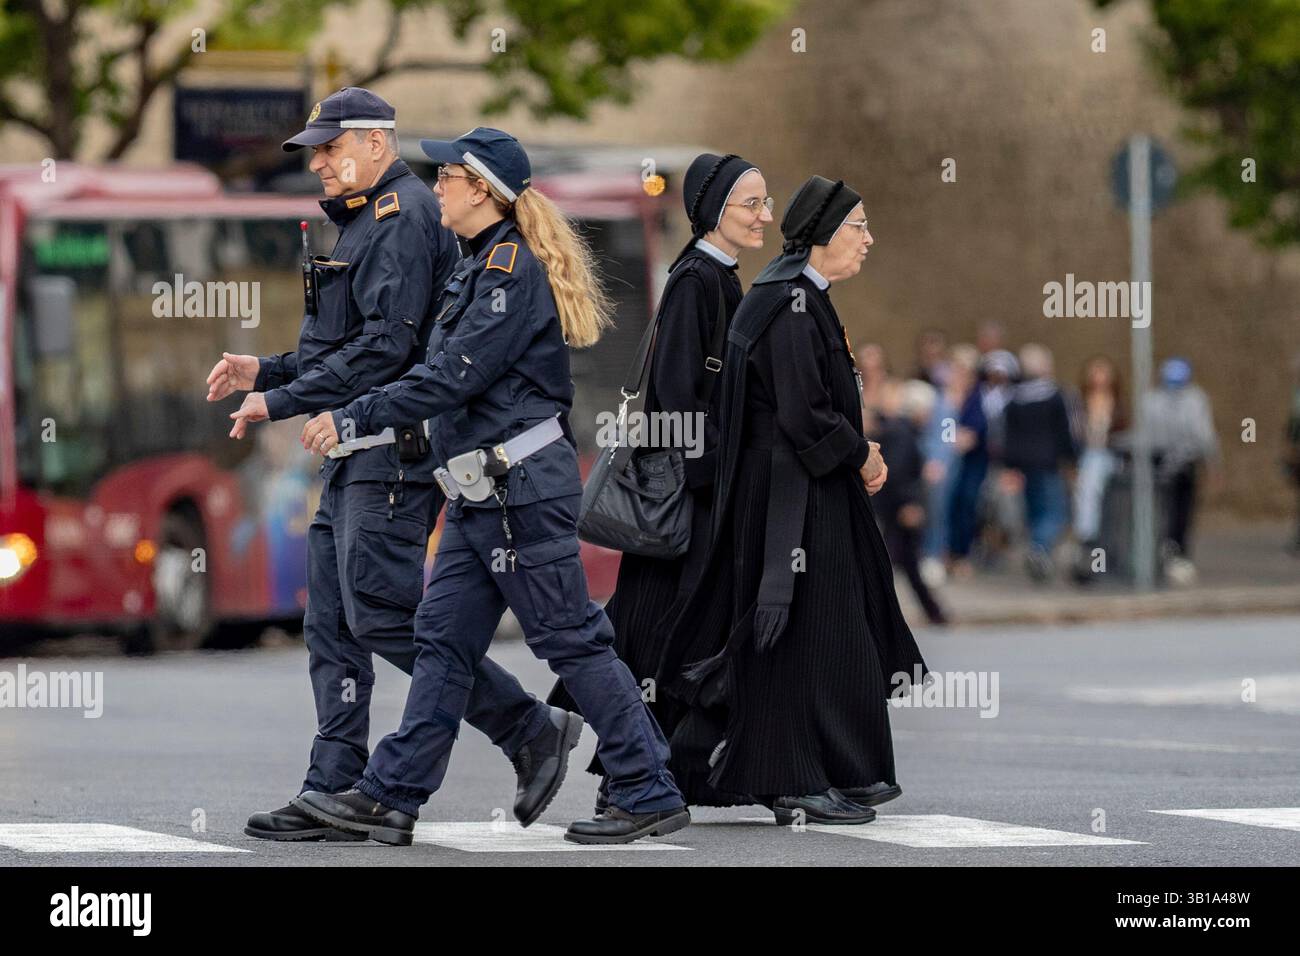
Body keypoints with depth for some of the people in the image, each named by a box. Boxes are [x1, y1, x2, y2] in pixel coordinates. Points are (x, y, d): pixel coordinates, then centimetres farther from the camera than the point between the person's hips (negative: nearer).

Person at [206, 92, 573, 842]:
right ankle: (336, 794, 5)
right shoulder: (368, 221, 22)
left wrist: (282, 402, -18)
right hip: (360, 451, 11)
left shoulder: (404, 218, -12)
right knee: (332, 623, 6)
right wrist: (265, 372, 14)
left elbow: (386, 345, -21)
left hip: (397, 448, -11)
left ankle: (533, 730, -6)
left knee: (381, 613, -14)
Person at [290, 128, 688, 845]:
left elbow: (454, 377, -20)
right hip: (483, 490, 10)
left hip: (521, 485, -10)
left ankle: (650, 795, -1)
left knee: (570, 639, -6)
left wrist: (354, 418, -16)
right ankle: (391, 798, 9)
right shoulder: (486, 266, 17)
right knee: (443, 639, 8)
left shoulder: (513, 268, -14)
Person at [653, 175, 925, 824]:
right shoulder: (792, 303, -17)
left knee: (832, 625, 13)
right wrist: (860, 457, -9)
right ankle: (796, 787, -2)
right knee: (805, 627, -6)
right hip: (793, 495, -11)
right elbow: (804, 412, -22)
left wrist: (858, 451, 7)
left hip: (811, 490, 11)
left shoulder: (801, 296, 15)